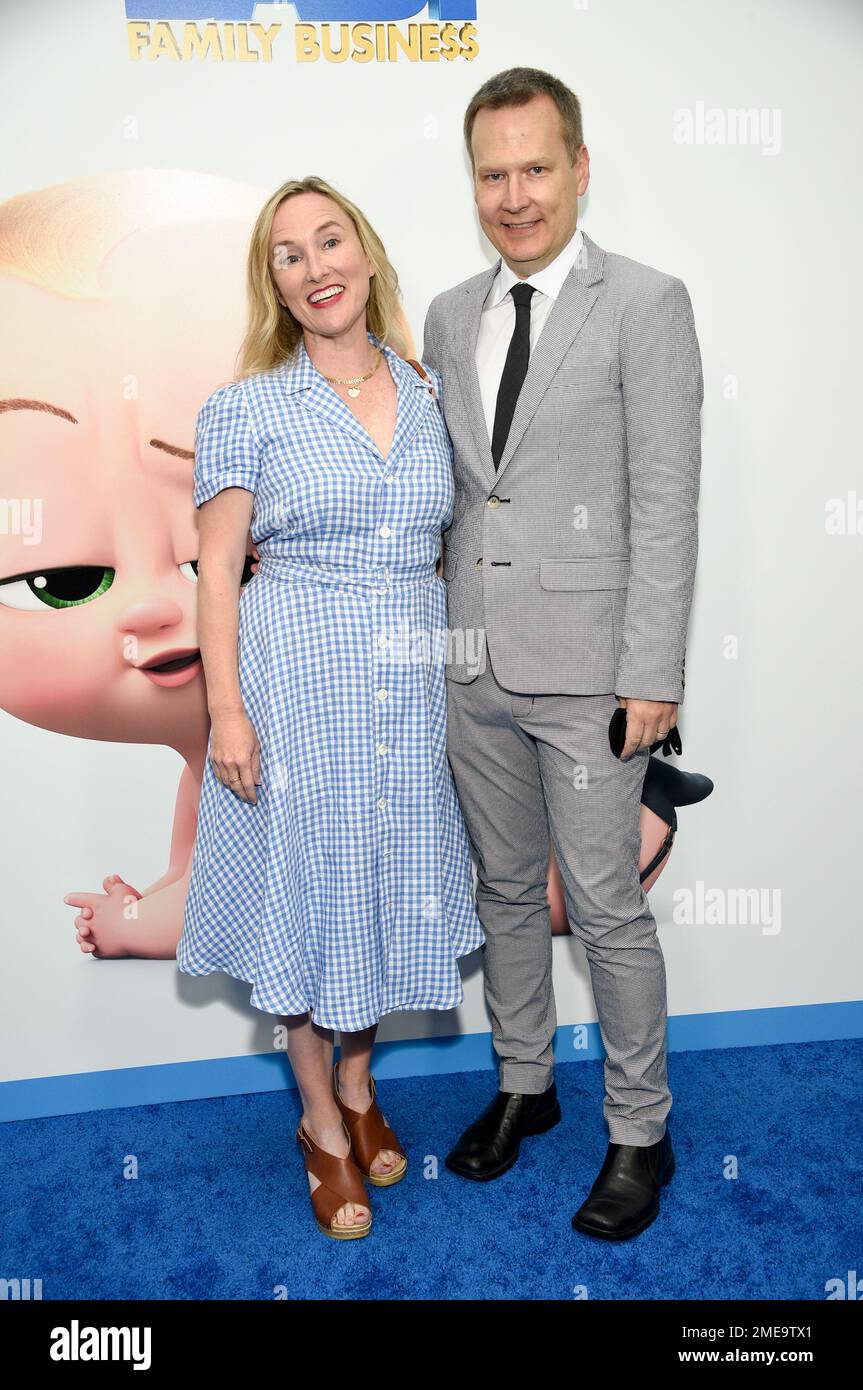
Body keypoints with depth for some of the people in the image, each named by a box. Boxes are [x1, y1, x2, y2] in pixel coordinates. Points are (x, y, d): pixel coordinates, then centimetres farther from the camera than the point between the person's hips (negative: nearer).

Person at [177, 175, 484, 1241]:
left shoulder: (428, 397, 8)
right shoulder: (245, 408, -3)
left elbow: (441, 547, 13)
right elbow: (218, 568, -5)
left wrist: (459, 677, 7)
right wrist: (226, 709, -12)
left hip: (410, 685, 4)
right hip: (296, 681, -3)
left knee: (385, 884, 13)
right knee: (306, 888, 6)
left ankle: (359, 1087, 36)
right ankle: (323, 1125, 26)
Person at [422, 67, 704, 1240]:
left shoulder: (645, 304, -5)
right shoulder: (451, 315, 11)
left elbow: (667, 504, -10)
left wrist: (651, 676, -14)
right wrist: (437, 637, 11)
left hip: (586, 671, -5)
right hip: (474, 664, 6)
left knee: (607, 908, 3)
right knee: (505, 888, 17)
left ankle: (639, 1133, 24)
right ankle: (523, 1084, 37)